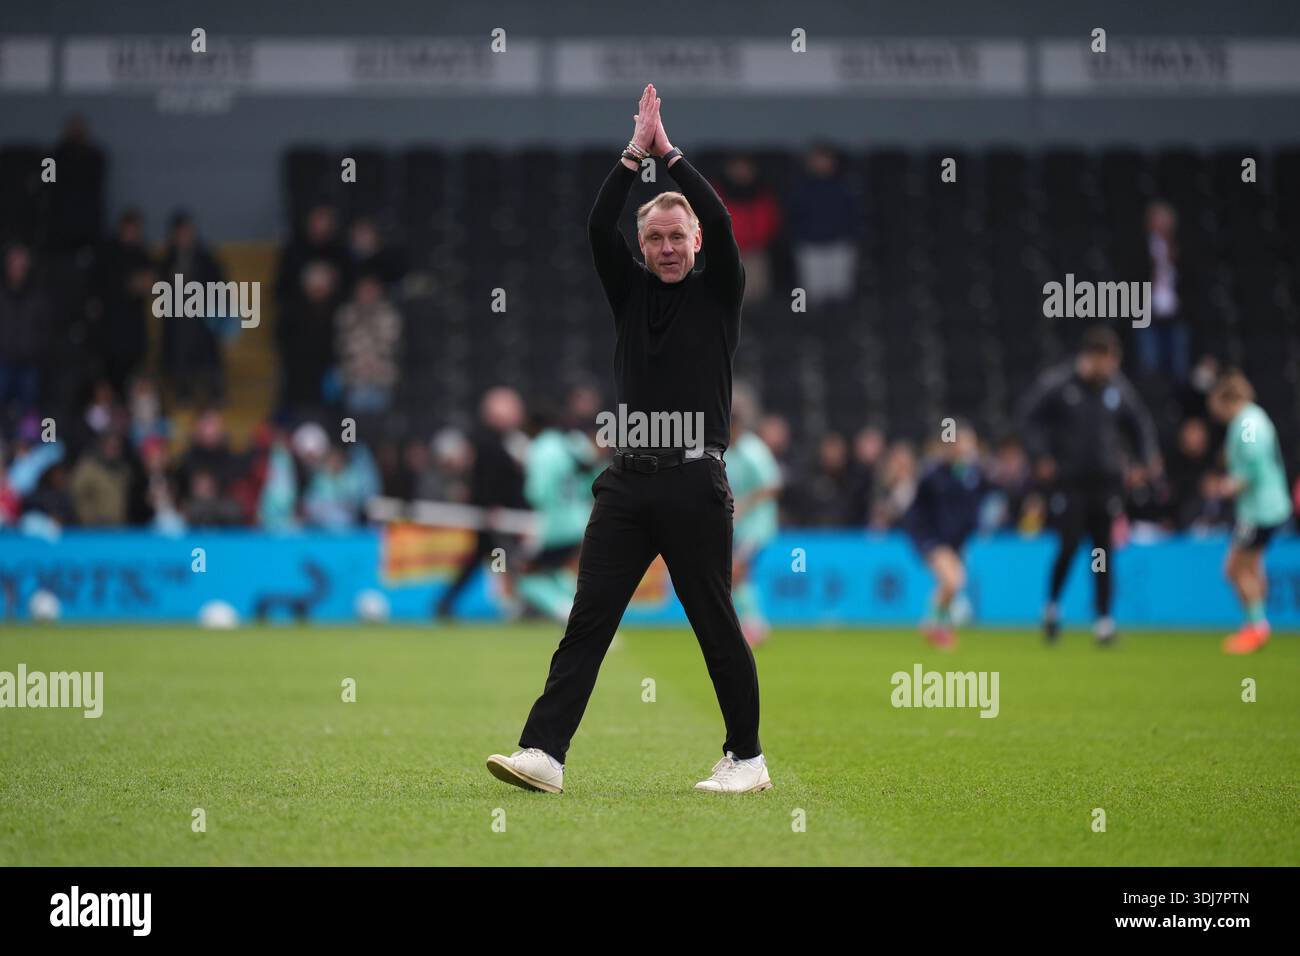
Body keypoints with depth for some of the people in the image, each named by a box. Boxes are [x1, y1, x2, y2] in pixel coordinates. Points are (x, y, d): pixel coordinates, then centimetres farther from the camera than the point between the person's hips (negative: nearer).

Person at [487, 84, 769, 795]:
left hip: (696, 483, -3)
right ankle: (543, 753, -10)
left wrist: (671, 153, -9)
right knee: (587, 620, -4)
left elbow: (721, 224, -11)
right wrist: (634, 154, -7)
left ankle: (746, 759, 13)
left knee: (717, 626, 2)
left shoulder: (718, 292, 5)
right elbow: (598, 227, 0)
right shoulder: (631, 290, 14)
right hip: (629, 478, 3)